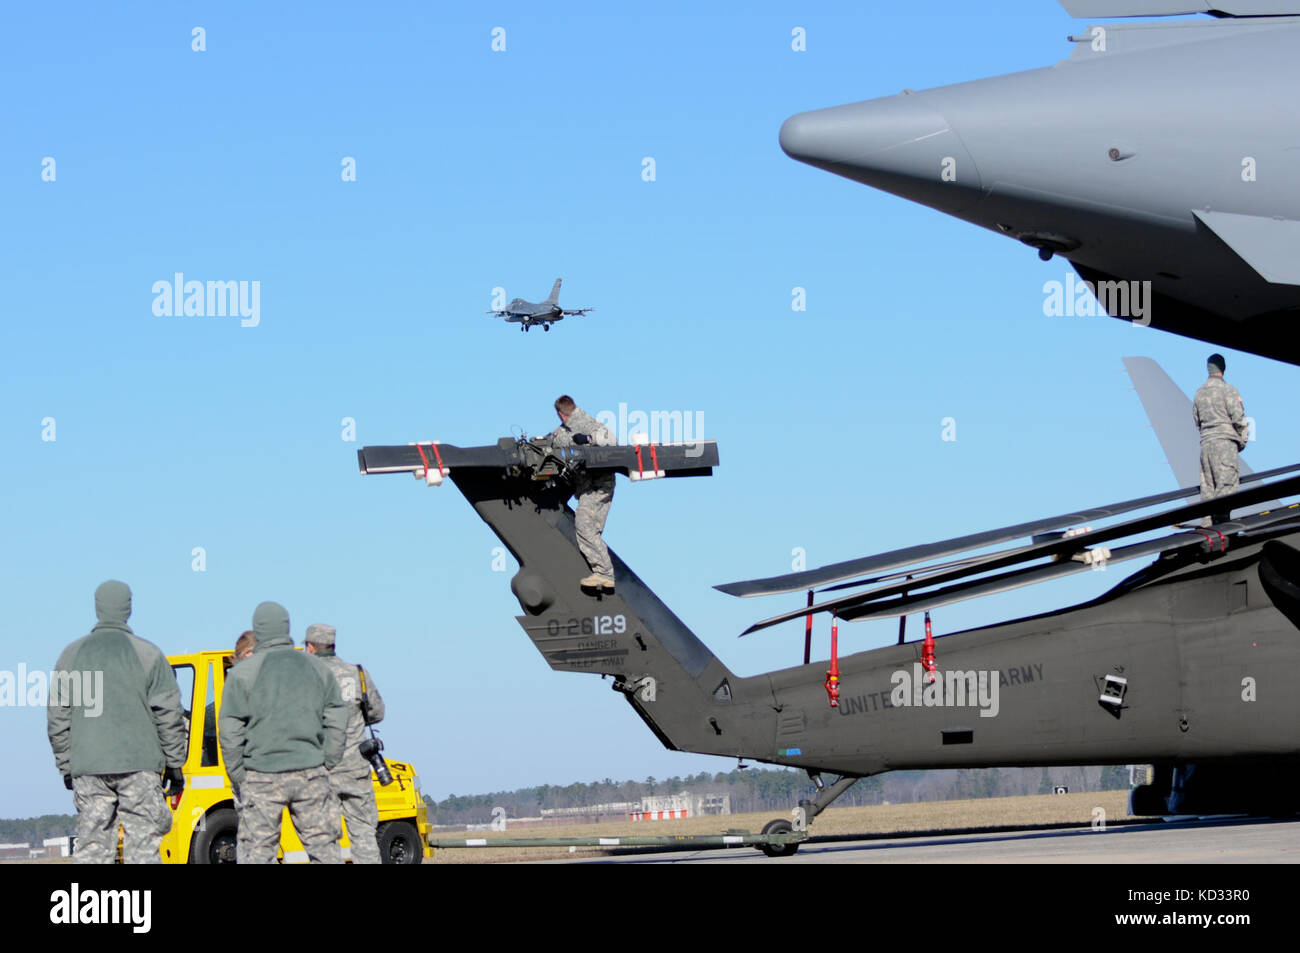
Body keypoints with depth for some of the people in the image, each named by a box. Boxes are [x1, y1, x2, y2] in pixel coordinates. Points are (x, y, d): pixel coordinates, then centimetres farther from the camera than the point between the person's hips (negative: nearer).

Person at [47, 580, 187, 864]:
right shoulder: (148, 654, 0)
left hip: (87, 767, 3)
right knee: (143, 845, -2)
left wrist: (65, 767, 18)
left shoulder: (72, 654, 9)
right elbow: (169, 714, -1)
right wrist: (175, 765, 6)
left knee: (91, 846, 3)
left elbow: (58, 719, 11)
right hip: (138, 765, -3)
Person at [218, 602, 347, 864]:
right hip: (311, 774, 3)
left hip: (262, 777, -3)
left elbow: (230, 731, -4)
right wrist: (325, 765, 13)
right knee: (323, 846, 7)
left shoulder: (243, 672, -2)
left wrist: (237, 777, 3)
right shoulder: (317, 669, 10)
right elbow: (336, 721, 10)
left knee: (256, 850, 0)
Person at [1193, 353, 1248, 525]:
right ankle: (1221, 520, -17)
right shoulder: (1228, 390, -6)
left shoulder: (1200, 393, 13)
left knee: (1207, 485, 7)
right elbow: (1238, 418, -9)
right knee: (1226, 484, -9)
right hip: (1225, 441, -6)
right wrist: (1242, 440, 4)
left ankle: (1207, 523, 6)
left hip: (1205, 442, 6)